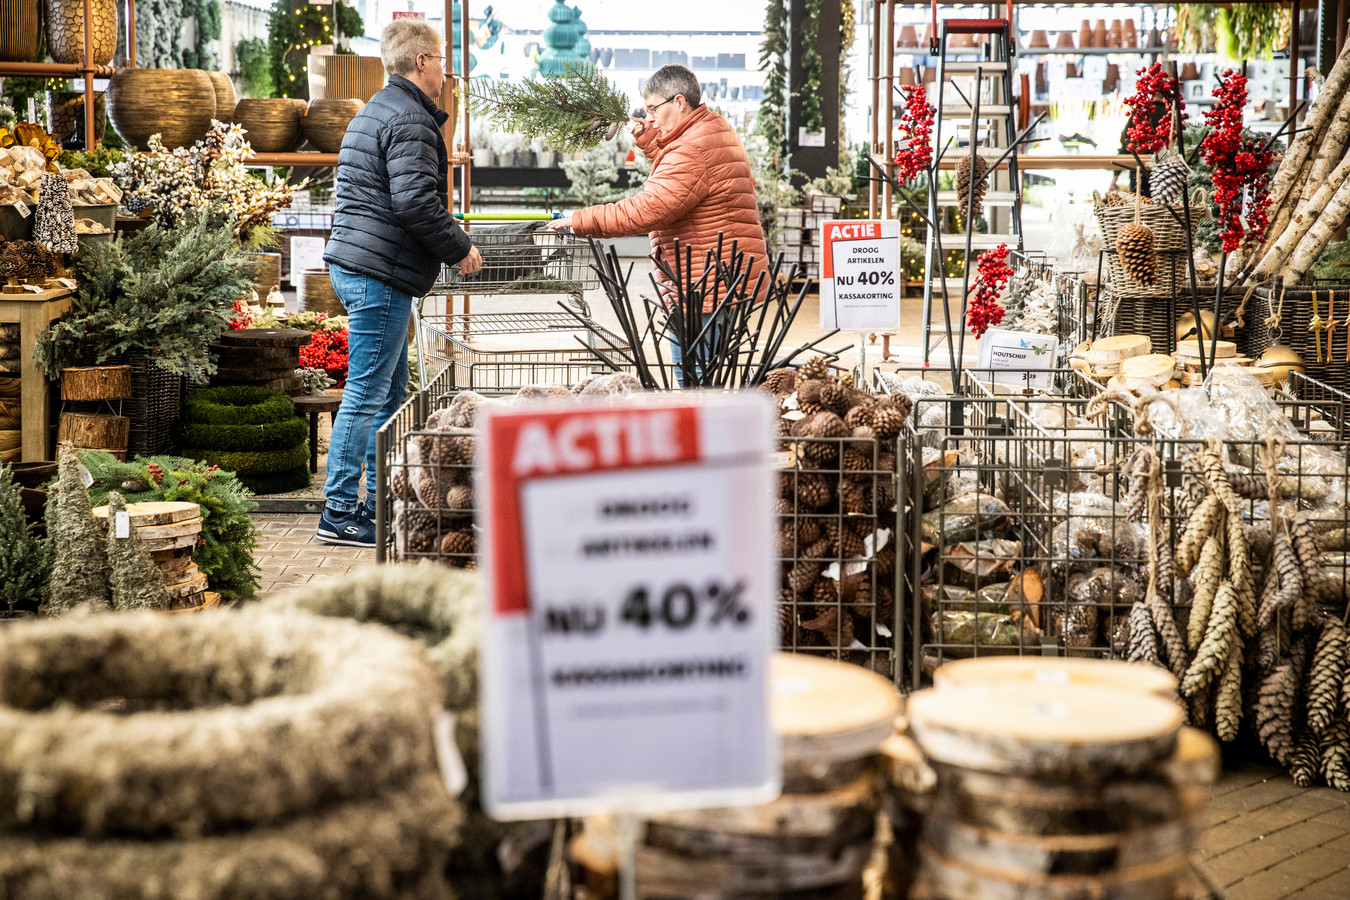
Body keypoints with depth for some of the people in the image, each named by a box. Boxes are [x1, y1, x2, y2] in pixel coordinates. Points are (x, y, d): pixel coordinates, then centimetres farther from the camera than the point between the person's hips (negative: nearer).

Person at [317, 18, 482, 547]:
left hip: (354, 263, 11)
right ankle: (339, 513, -4)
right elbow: (415, 201, -22)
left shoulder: (375, 112, 21)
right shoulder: (409, 120, -13)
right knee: (368, 394, -7)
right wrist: (458, 249, -10)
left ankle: (381, 504, 21)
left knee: (390, 393, 15)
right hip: (380, 272, -11)